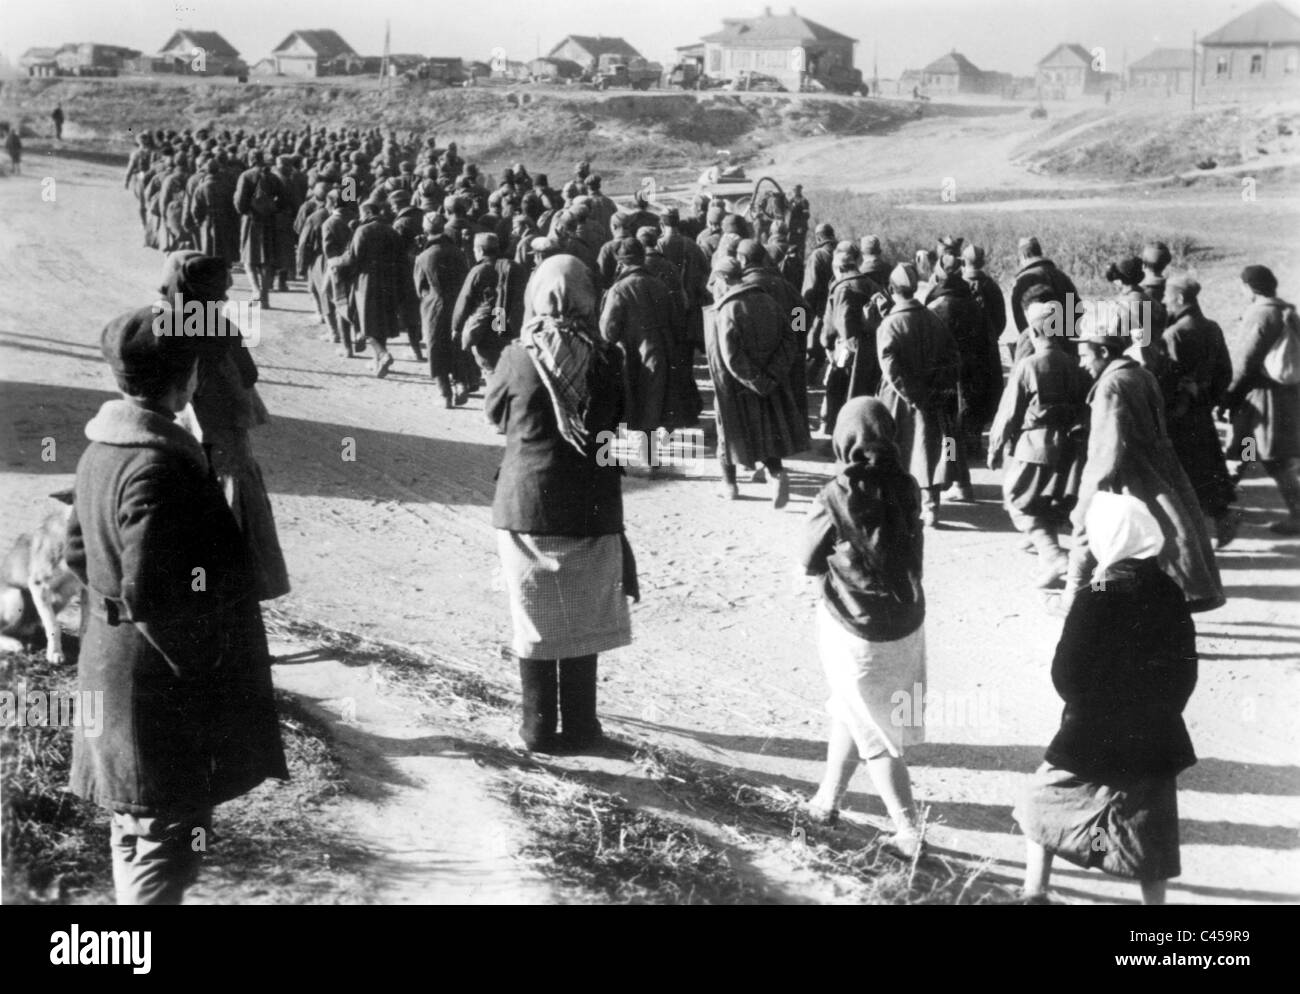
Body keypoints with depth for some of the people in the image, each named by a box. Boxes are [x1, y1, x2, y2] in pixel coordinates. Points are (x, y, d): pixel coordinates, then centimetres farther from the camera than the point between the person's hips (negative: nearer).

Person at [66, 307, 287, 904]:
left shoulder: (102, 449, 5)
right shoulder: (158, 466, -25)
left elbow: (78, 552, 16)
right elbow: (150, 596, -27)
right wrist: (205, 667, -16)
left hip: (113, 670, 10)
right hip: (160, 689, -10)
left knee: (135, 831, 22)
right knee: (167, 838, -2)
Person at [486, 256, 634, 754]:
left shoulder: (518, 357, -9)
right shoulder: (604, 359, -7)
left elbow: (494, 414, 6)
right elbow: (620, 423, 4)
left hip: (525, 506, 0)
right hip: (591, 509, 0)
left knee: (534, 621, 11)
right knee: (582, 619, 12)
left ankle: (539, 728, 17)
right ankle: (579, 726, 19)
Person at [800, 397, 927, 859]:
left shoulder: (834, 500, -18)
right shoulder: (907, 490, -10)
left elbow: (809, 564, -5)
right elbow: (911, 547, 2)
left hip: (853, 630, -4)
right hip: (907, 623, 4)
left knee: (875, 733, 10)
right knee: (848, 713, 23)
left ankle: (910, 833, 10)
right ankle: (827, 799, 34)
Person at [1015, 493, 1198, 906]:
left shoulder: (1095, 599, -19)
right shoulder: (1170, 596, -6)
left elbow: (1065, 675, -13)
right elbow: (1186, 674, 2)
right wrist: (1158, 712, 15)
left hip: (1093, 737, -4)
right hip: (1156, 741, 4)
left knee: (1042, 802, 20)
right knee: (1149, 831, 14)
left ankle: (1035, 891, 21)